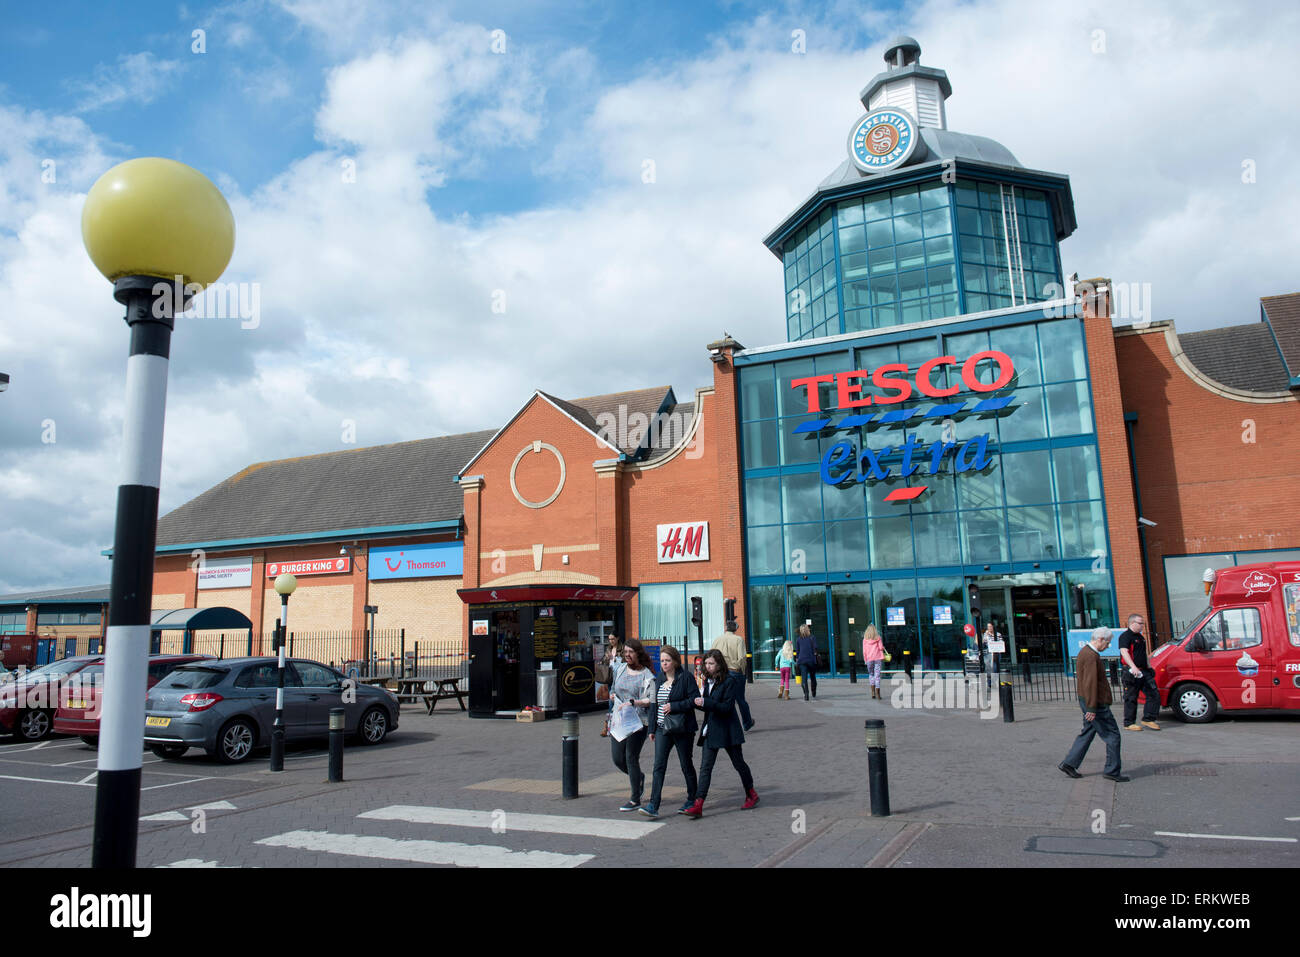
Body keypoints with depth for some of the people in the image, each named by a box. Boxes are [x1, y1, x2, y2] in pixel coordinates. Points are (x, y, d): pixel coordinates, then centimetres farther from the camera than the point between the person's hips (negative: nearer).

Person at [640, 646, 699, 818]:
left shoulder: (686, 677, -8)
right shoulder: (659, 679, 11)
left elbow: (694, 699, -13)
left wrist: (673, 706, -18)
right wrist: (652, 729, 16)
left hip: (682, 728, -5)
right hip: (663, 729, 5)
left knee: (686, 765, 8)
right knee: (659, 766, -5)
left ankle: (692, 800, 25)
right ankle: (653, 805, -8)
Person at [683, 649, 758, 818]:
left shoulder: (729, 681, -14)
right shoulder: (708, 680, 8)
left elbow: (727, 707, -20)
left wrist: (705, 702, -27)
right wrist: (698, 701, -2)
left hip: (727, 729, -6)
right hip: (710, 730, 6)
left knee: (738, 763, 12)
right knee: (705, 767, -2)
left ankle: (751, 794, 33)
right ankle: (698, 805, -5)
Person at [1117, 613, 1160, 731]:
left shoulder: (1141, 637, 19)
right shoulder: (1125, 636, -11)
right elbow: (1124, 652, -23)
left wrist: (1149, 666, 22)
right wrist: (1133, 667, -34)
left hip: (1144, 671, 9)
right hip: (1131, 672, -9)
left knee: (1154, 694, 4)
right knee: (1131, 699, -2)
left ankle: (1148, 719, 13)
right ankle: (1129, 723, 5)